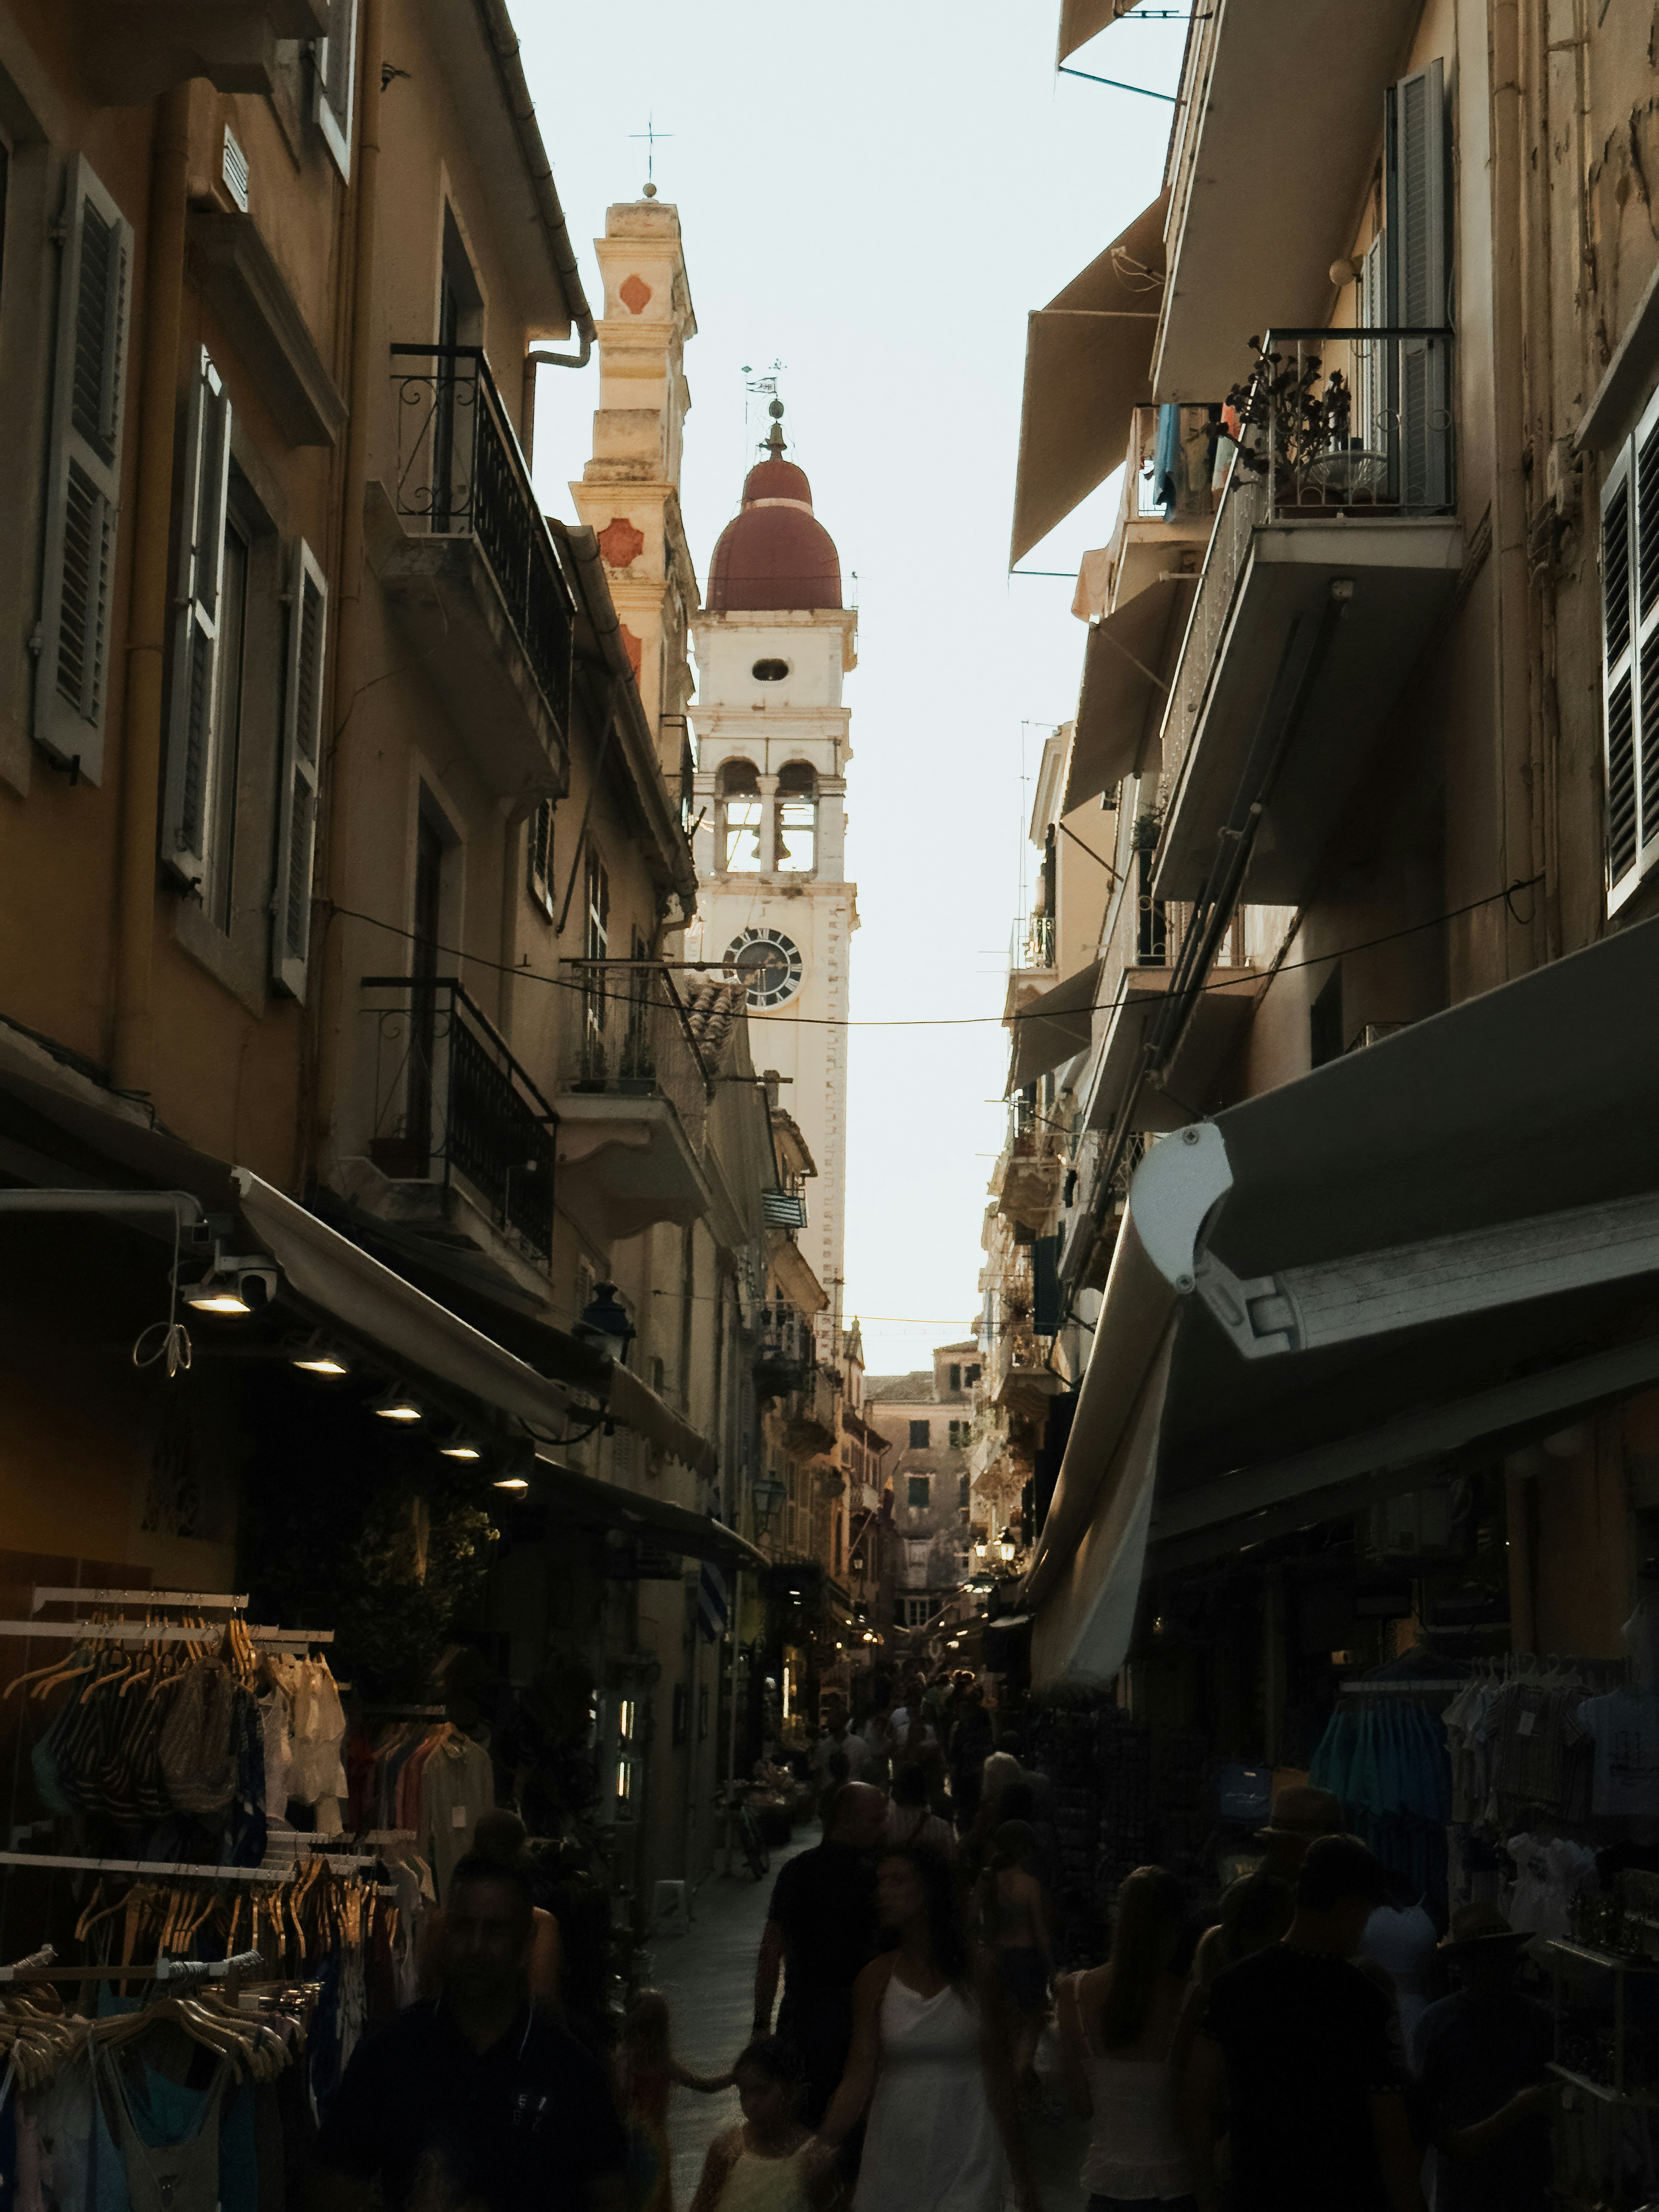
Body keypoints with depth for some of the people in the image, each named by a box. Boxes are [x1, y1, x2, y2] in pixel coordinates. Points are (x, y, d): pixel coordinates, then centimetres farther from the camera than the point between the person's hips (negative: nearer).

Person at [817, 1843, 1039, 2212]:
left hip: (966, 2161, -2)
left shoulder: (975, 1975, -4)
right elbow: (858, 2081, -3)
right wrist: (819, 2151, -16)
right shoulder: (876, 1979, 1)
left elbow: (999, 2081, 0)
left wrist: (1022, 2179, 3)